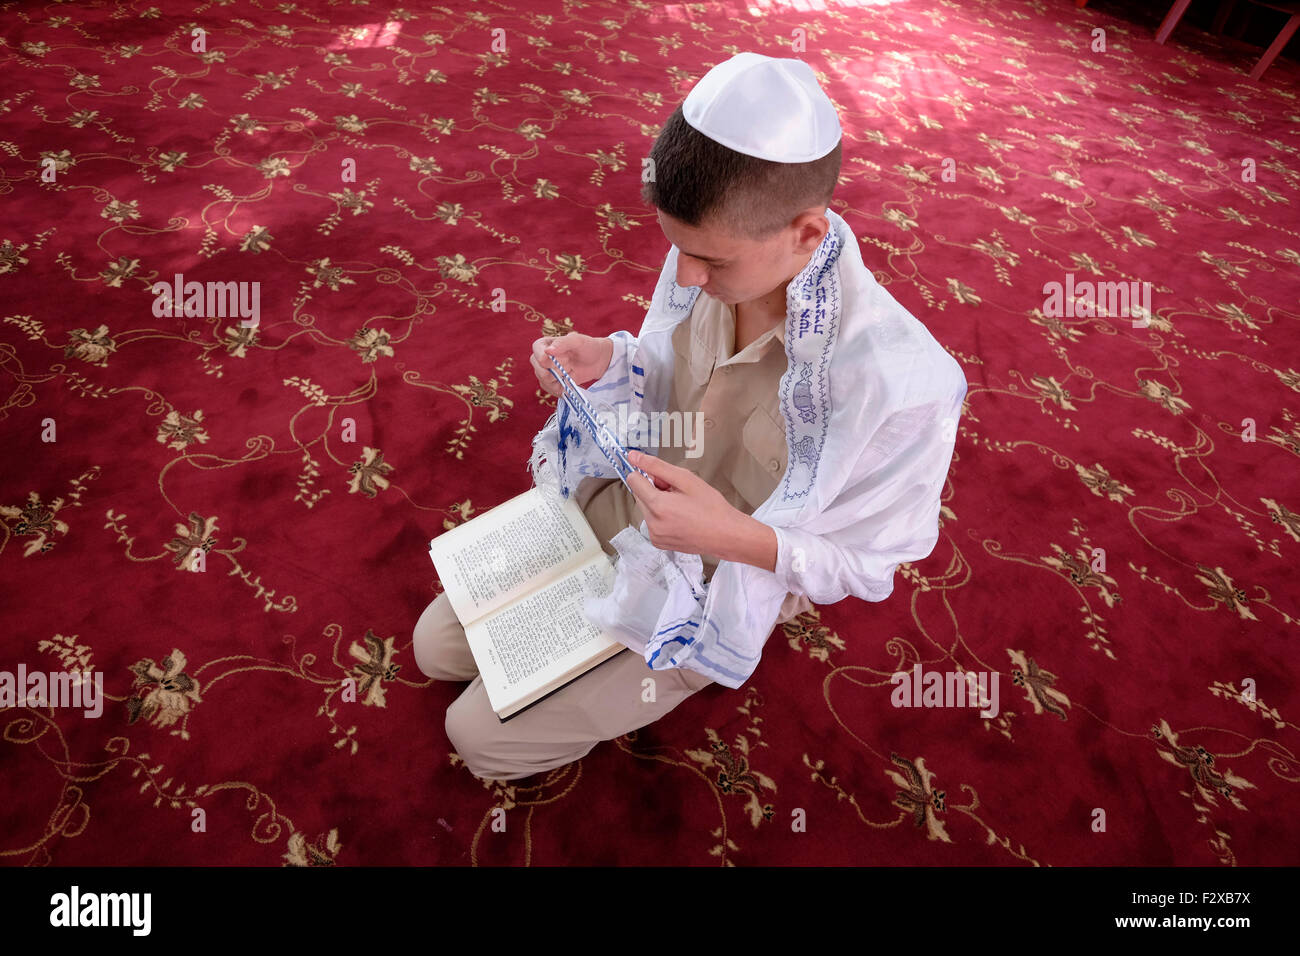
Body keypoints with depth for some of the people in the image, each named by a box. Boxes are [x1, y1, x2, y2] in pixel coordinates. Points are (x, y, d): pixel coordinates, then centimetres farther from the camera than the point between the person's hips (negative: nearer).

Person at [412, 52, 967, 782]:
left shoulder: (897, 382, -32)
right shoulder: (718, 254, -15)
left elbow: (865, 562, -18)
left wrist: (735, 535, -36)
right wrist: (608, 361, -19)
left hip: (719, 592, -5)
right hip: (619, 502, 6)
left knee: (481, 735, 2)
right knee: (437, 645, 13)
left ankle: (647, 676, 21)